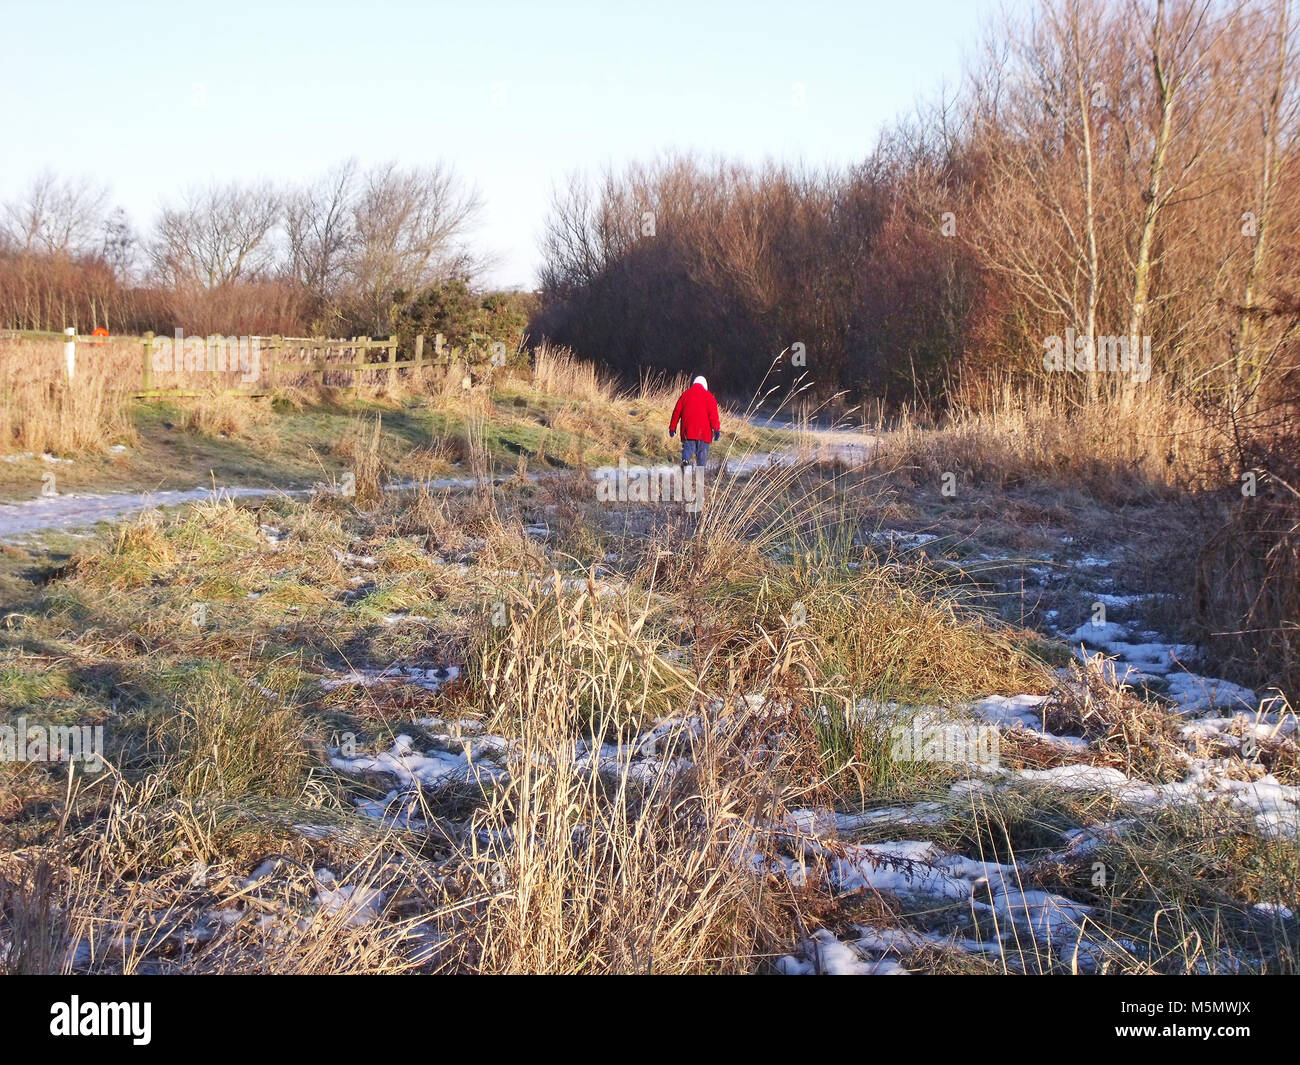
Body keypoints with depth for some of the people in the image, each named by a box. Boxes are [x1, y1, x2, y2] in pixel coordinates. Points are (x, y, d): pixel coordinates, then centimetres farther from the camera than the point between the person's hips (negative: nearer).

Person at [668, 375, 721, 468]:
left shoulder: (685, 394, 13)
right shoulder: (708, 395, 4)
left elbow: (677, 411, 13)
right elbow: (713, 414, -5)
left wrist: (672, 428, 18)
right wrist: (716, 429, -6)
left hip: (687, 430, 2)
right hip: (703, 432, -2)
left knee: (688, 447, 1)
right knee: (702, 450, 4)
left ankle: (685, 459, -29)